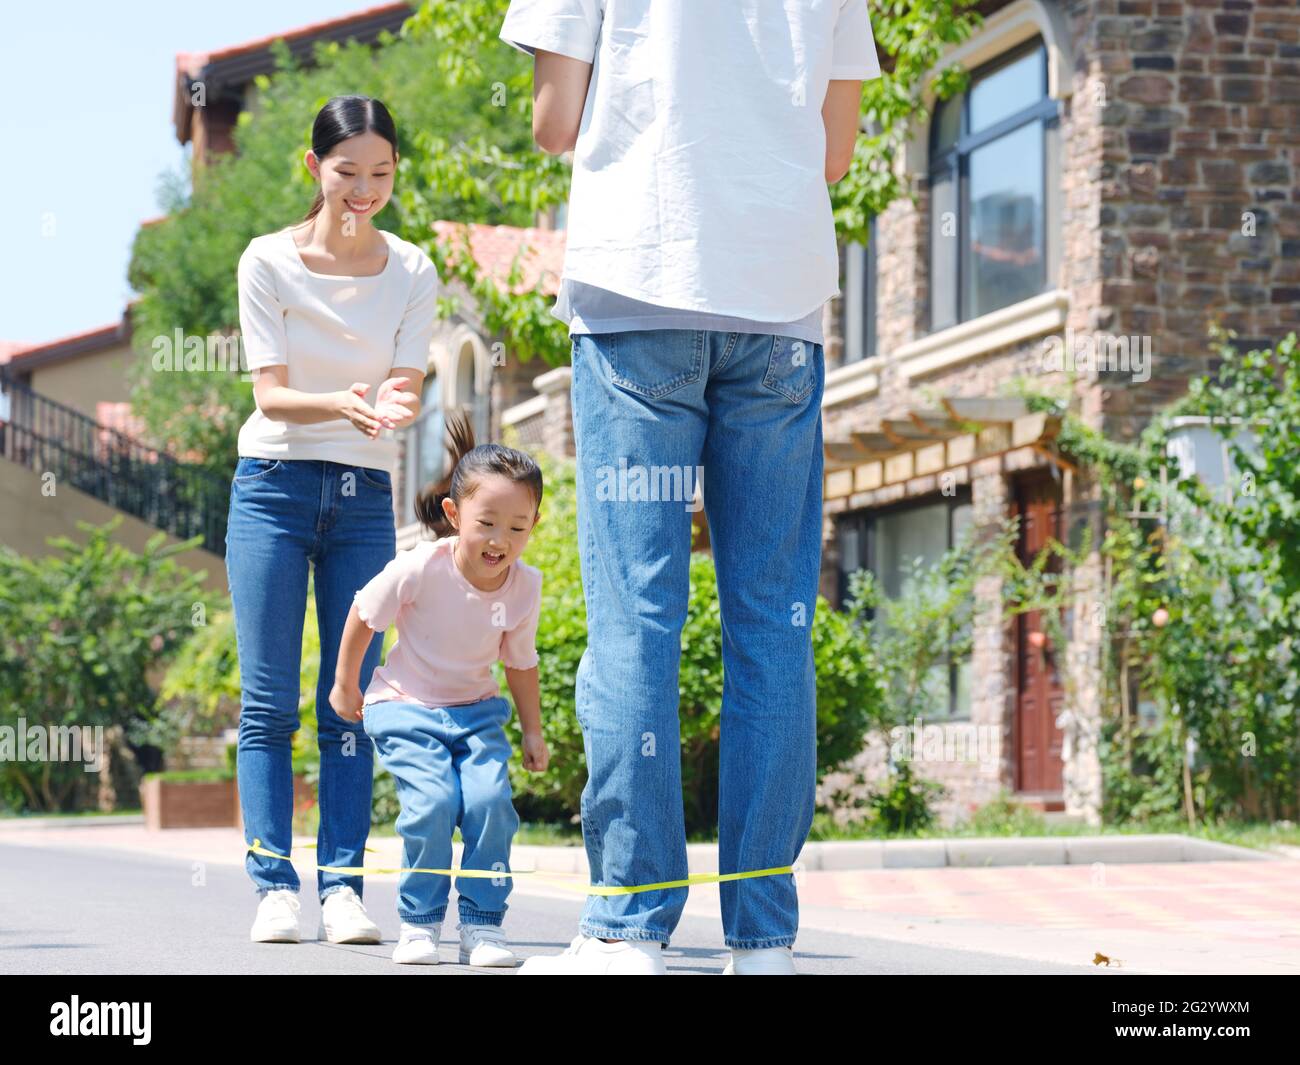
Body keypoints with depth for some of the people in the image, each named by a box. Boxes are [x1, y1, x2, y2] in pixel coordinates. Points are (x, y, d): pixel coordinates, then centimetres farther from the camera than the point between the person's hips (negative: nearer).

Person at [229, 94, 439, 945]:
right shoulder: (269, 261, -4)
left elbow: (405, 388, -5)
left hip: (365, 493, 2)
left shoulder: (412, 272, 2)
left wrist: (396, 405, -30)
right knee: (269, 702, -5)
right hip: (275, 484, -2)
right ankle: (275, 885, -4)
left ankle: (341, 885, -1)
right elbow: (271, 394, -10)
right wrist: (343, 404, -30)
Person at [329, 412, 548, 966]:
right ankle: (419, 923, -5)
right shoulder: (420, 569, -23)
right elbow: (363, 614, -5)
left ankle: (482, 924, -4)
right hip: (406, 707, -3)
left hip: (476, 711, 3)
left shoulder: (525, 587, -11)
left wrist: (532, 730, 14)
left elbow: (520, 661, 7)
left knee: (490, 800, -19)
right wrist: (344, 686, 5)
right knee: (433, 801, -23)